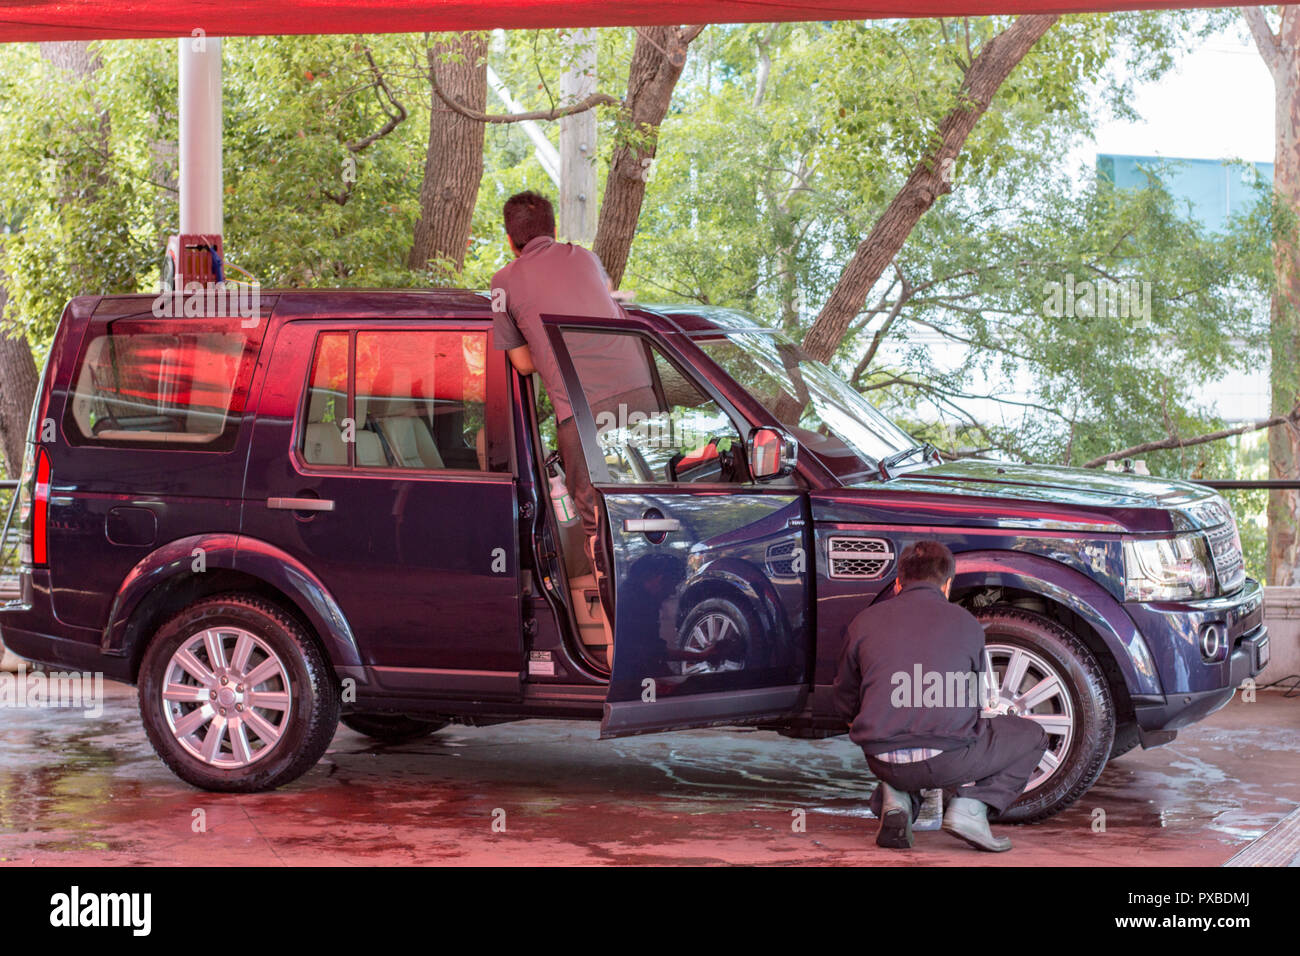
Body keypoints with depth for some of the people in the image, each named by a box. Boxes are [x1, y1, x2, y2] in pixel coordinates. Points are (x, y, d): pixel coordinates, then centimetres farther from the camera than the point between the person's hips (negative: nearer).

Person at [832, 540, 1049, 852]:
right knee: (1031, 737, 21)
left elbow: (845, 702, 23)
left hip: (885, 764, 3)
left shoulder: (864, 621, 13)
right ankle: (970, 806, -1)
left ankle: (895, 801, 8)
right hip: (948, 761, -3)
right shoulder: (966, 623, 10)